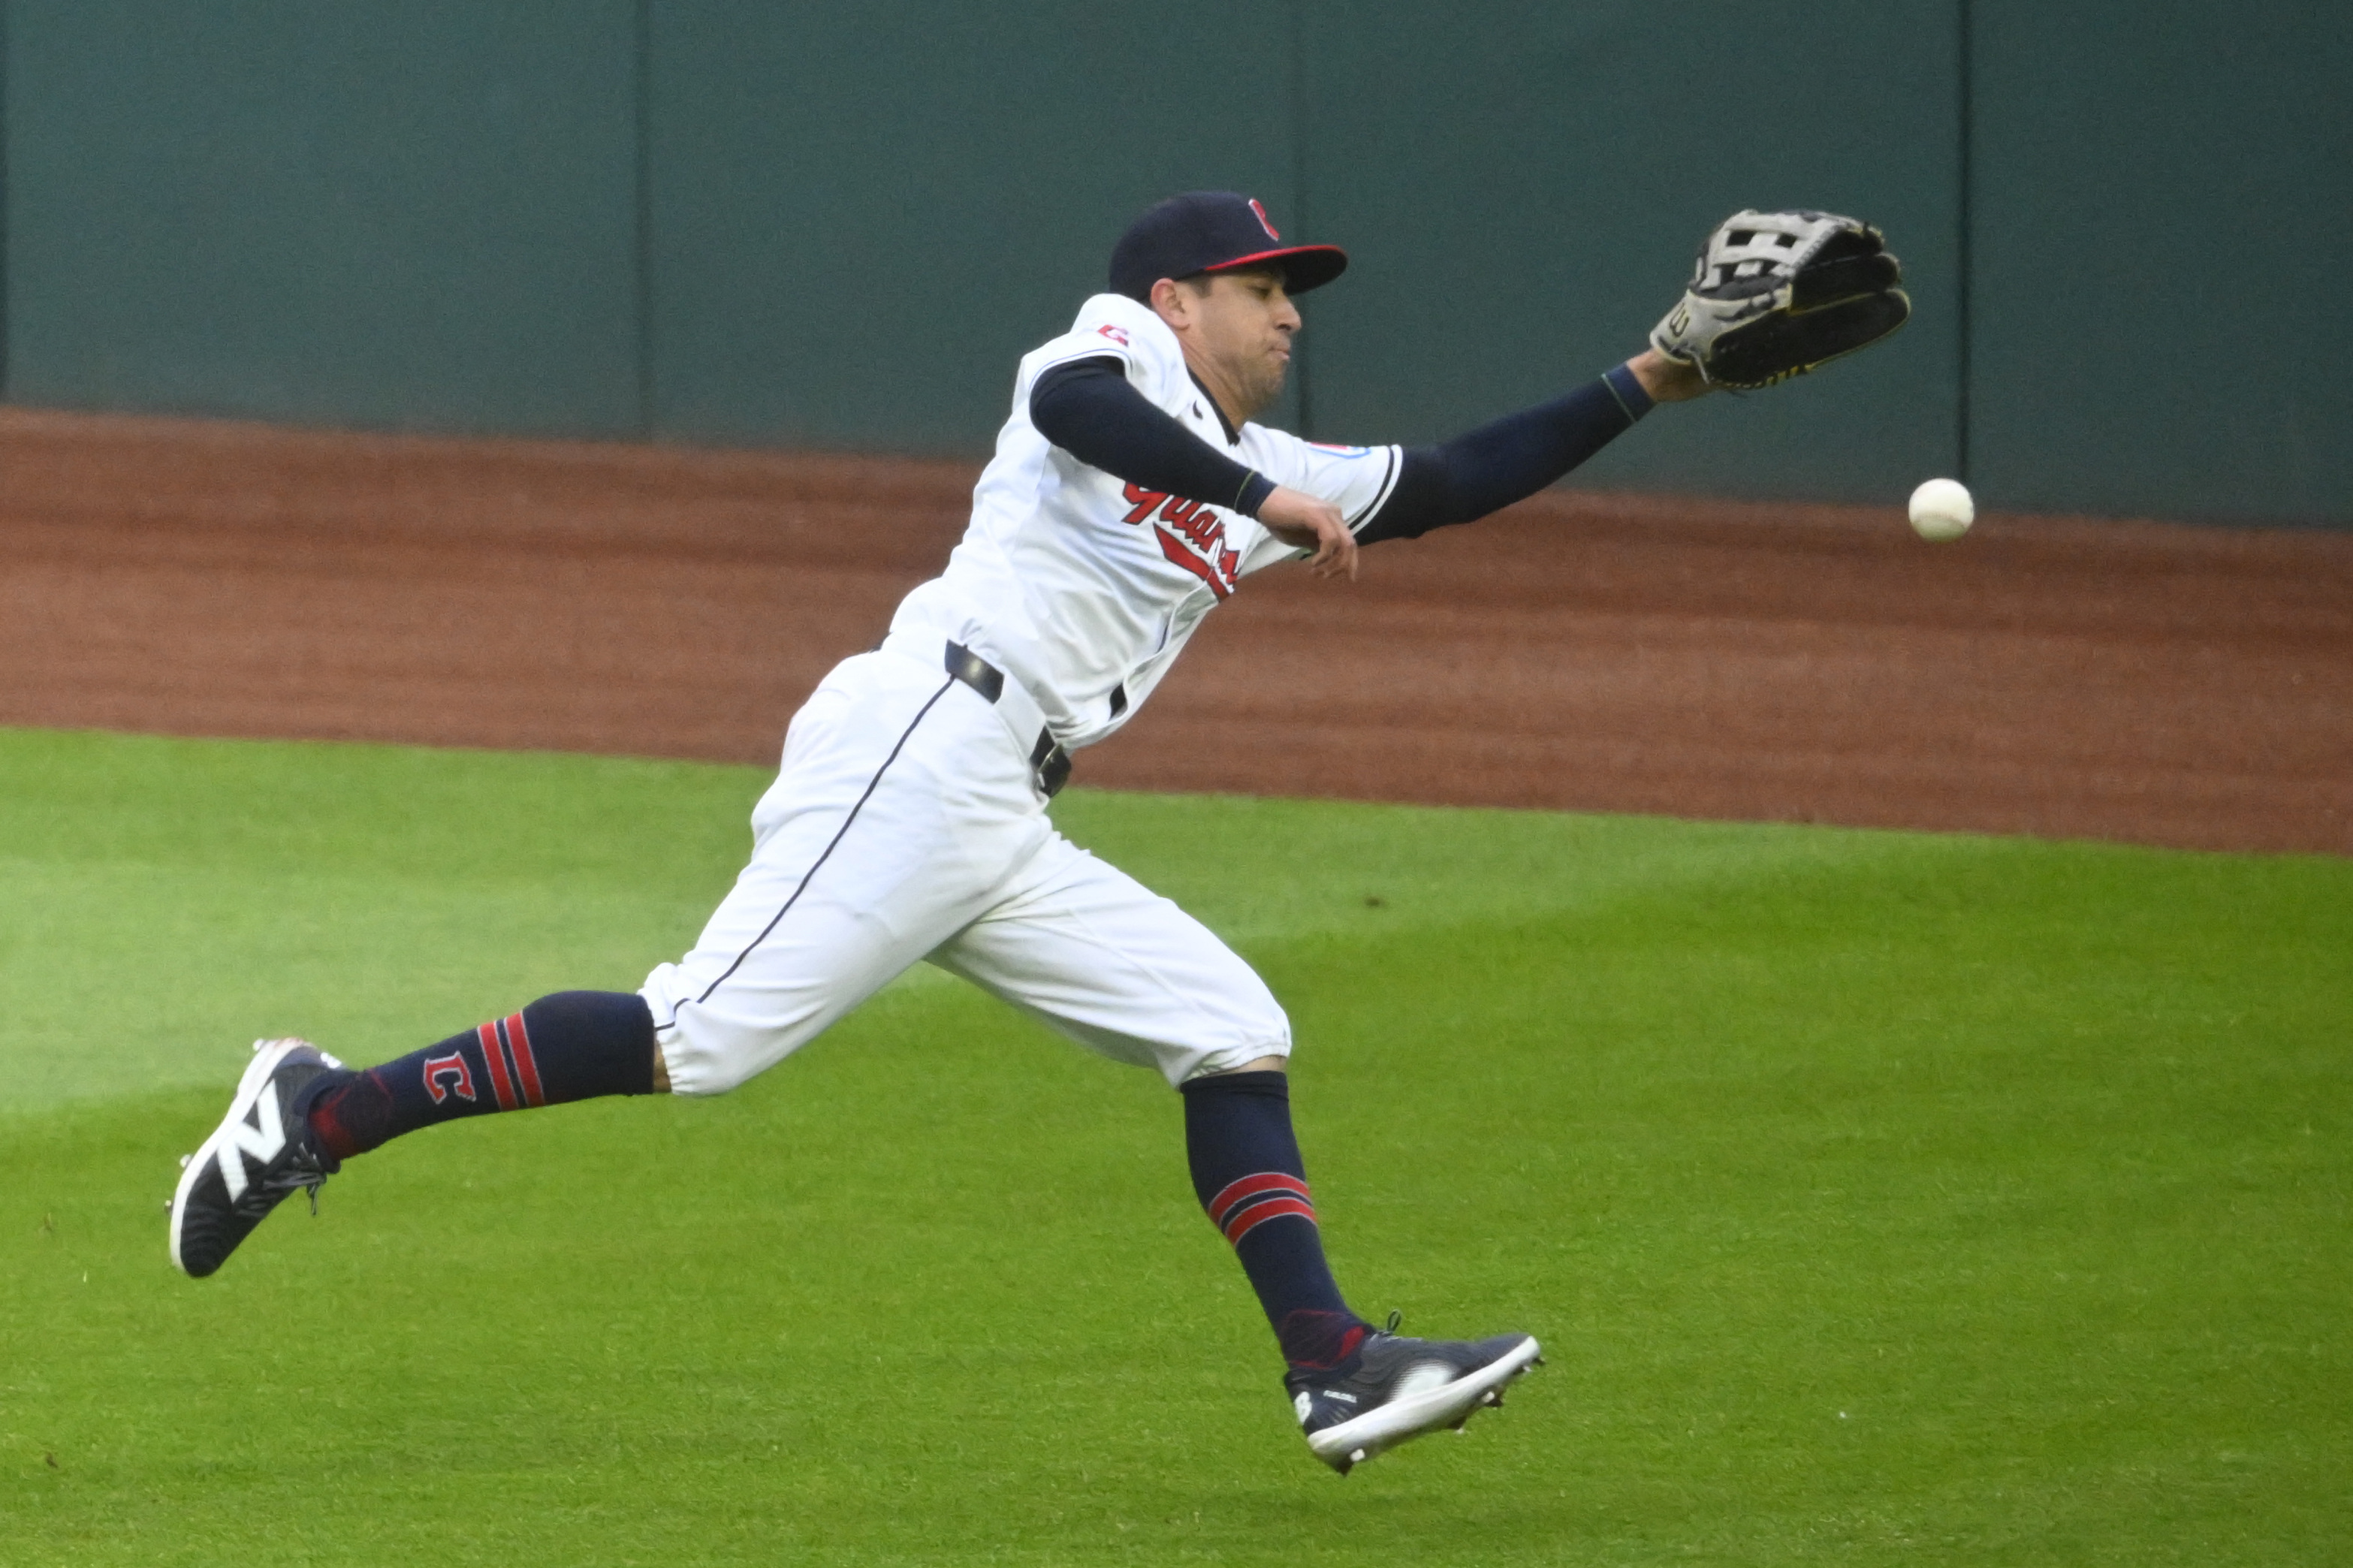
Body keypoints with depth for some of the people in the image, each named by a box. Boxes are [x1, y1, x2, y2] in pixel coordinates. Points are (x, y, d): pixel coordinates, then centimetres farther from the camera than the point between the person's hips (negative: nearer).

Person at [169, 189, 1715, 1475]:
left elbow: (1449, 484, 28)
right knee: (704, 1038, -18)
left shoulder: (1264, 474, 28)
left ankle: (1336, 1370, -2)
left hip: (1004, 835, 9)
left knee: (1230, 1027, 4)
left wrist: (1644, 387, 23)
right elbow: (1072, 408, -19)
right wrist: (1263, 503, -22)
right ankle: (325, 1112, -14)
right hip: (919, 744, -9)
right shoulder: (1116, 346, 5)